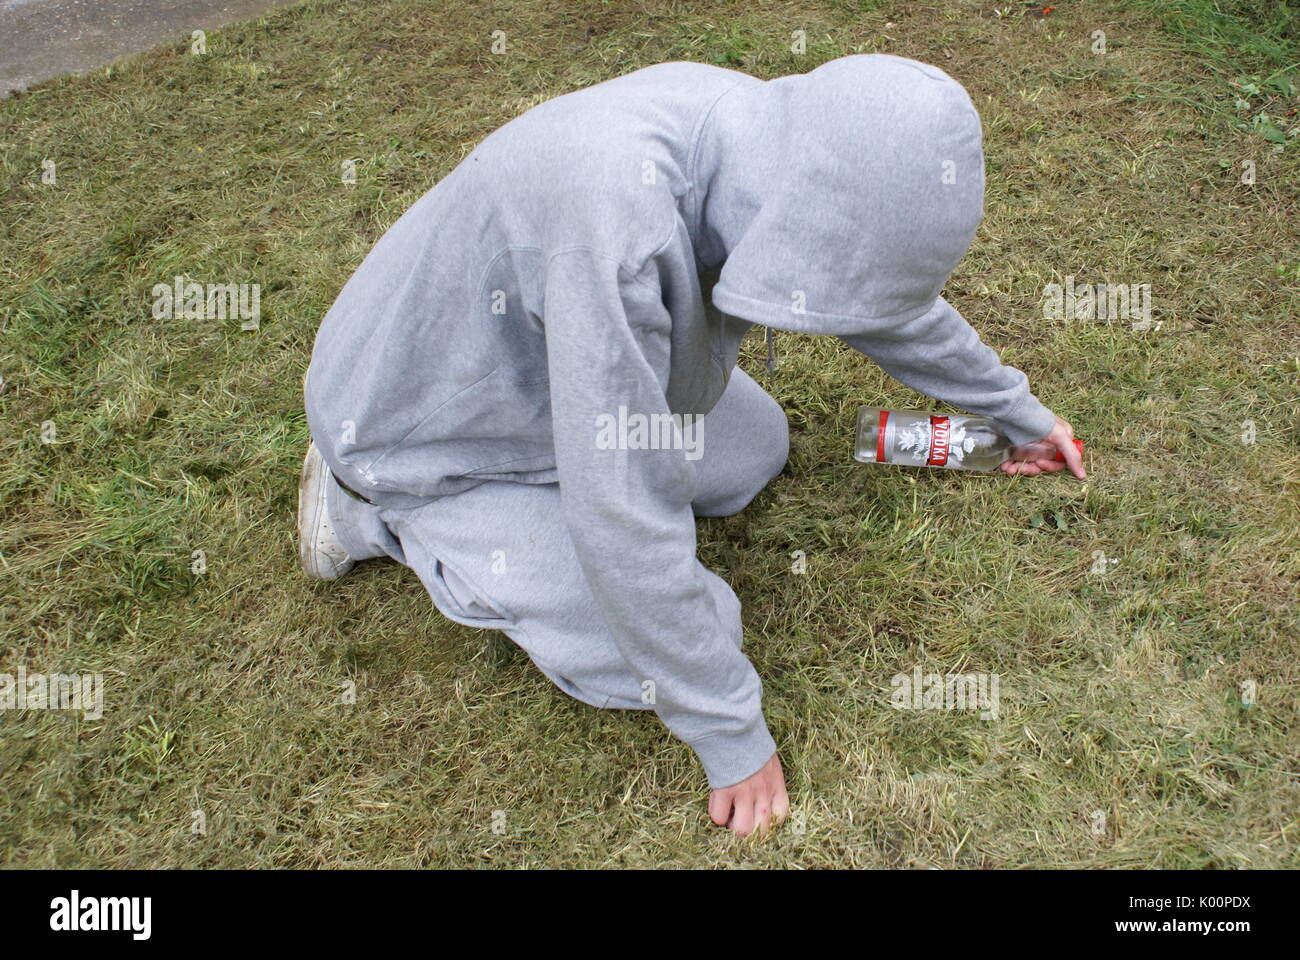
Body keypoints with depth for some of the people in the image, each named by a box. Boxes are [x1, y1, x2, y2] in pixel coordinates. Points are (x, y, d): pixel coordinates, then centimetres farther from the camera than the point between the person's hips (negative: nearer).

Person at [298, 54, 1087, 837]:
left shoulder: (768, 138, -16)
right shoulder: (617, 220, -42)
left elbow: (891, 286, 3)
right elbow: (624, 520, -36)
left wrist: (1017, 408, 16)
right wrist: (732, 733, -23)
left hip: (532, 360, 7)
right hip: (431, 428, -7)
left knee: (756, 450, 11)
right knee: (657, 663, -6)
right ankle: (375, 509, 5)